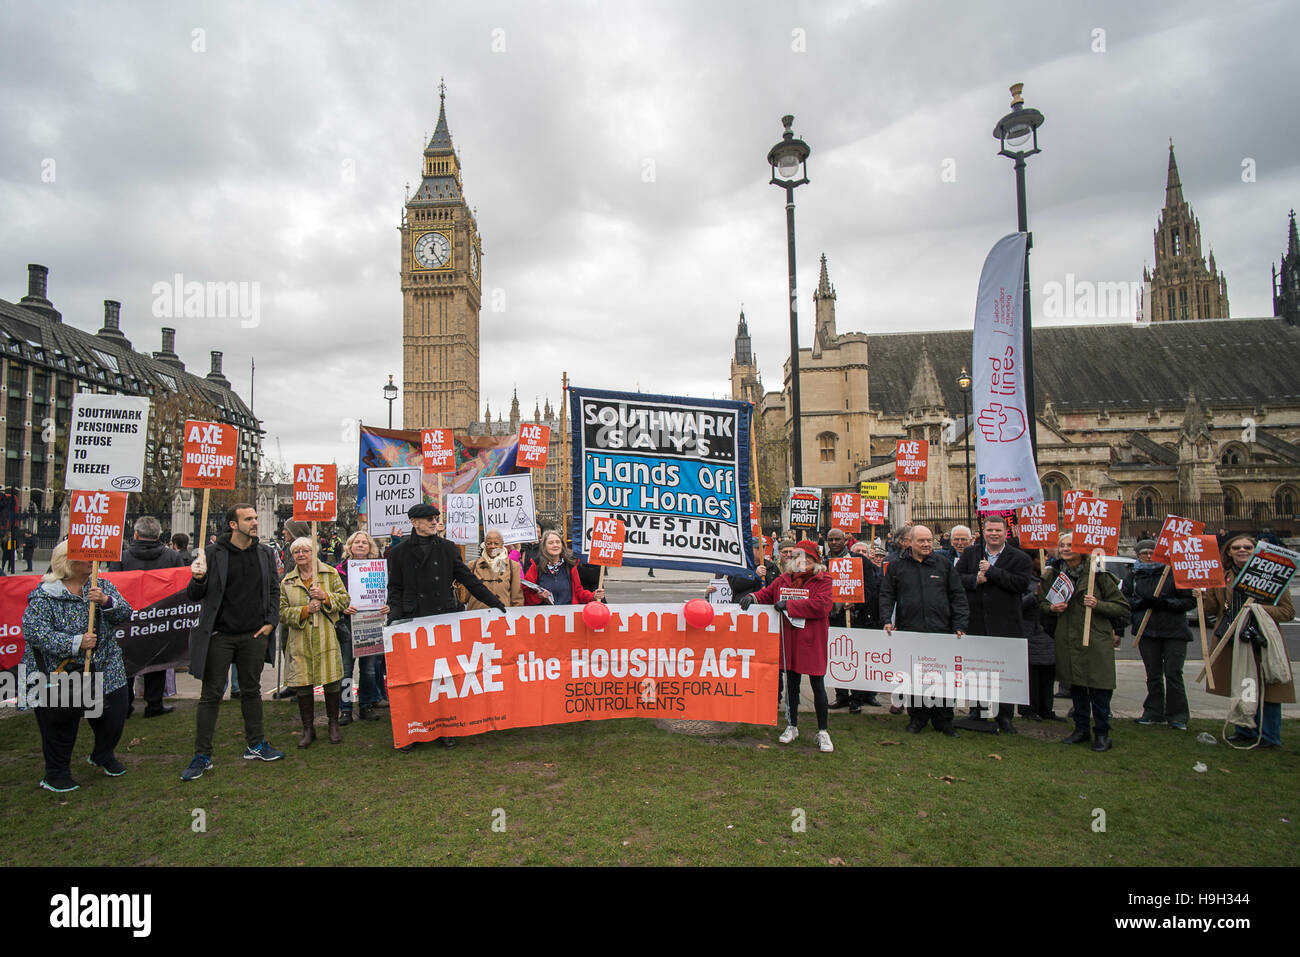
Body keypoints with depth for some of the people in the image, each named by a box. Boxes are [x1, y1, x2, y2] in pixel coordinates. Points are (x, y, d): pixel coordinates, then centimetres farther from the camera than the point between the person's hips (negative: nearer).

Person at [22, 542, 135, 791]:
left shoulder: (102, 586, 6)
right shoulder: (45, 595, -8)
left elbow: (124, 614, -3)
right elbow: (33, 632, -17)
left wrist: (106, 601, -23)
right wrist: (76, 643, -26)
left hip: (105, 668, 4)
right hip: (58, 671, -4)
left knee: (114, 715, 8)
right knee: (61, 721, 1)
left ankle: (103, 755, 36)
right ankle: (56, 773, 24)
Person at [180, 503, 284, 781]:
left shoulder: (265, 553, 4)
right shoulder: (213, 553, -6)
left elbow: (273, 590, 12)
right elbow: (194, 596, -3)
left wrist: (271, 621, 2)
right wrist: (198, 579, -24)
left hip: (254, 635, 3)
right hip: (220, 636, -3)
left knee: (252, 691, 14)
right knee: (211, 695, 4)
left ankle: (255, 745, 26)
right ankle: (202, 755, 14)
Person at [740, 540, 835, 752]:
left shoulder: (822, 580, -7)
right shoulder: (783, 579, 8)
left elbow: (821, 605, -21)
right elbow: (768, 593, 17)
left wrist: (788, 604, -20)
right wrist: (753, 597, -7)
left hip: (812, 642, -4)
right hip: (789, 640, 5)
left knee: (817, 685, 1)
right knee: (791, 683, 15)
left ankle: (822, 732, 15)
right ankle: (792, 726, 30)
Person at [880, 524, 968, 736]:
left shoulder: (944, 565, 9)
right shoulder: (896, 566, 7)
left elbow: (957, 596, 9)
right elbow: (886, 595, 8)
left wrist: (960, 626, 1)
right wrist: (887, 620, -5)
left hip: (941, 631, 1)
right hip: (909, 630, 0)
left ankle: (943, 720, 17)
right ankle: (918, 716, 19)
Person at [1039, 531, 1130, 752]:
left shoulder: (1097, 574, -7)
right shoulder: (1053, 575, 6)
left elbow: (1123, 607, -3)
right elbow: (1042, 603, 17)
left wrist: (1098, 605, -19)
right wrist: (1051, 608, -4)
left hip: (1095, 639, -4)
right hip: (1068, 640, 4)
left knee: (1098, 689, 0)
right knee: (1076, 686, 13)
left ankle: (1102, 734, 15)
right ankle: (1081, 729, 26)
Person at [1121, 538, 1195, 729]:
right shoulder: (1133, 575, 8)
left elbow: (1190, 601, -4)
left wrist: (1166, 603, -17)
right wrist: (1143, 603, -11)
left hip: (1174, 630, -3)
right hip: (1147, 630, 3)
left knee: (1173, 673, -2)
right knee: (1153, 674, 10)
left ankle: (1177, 716, 10)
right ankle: (1154, 712, 19)